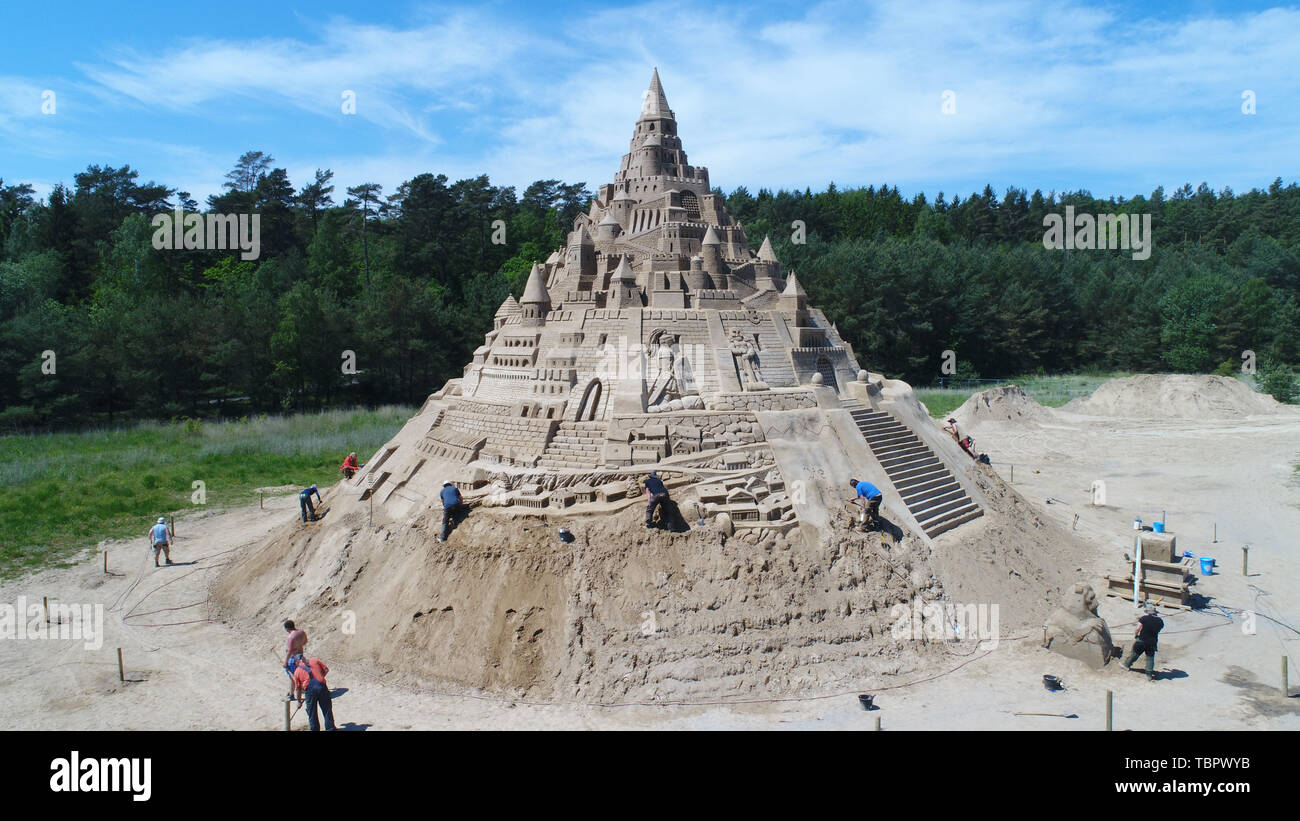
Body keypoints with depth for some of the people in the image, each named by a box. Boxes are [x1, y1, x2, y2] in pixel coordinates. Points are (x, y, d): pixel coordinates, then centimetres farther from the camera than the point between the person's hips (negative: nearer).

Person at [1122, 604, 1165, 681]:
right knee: (1150, 658, 9)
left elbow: (1137, 629, -15)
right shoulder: (1160, 621, -3)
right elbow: (1158, 630, 13)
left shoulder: (1144, 618, -15)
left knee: (1135, 653, 17)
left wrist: (1135, 637, 0)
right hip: (1152, 642, 2)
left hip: (1141, 640, -2)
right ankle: (1149, 675, 7)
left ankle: (1127, 665, 35)